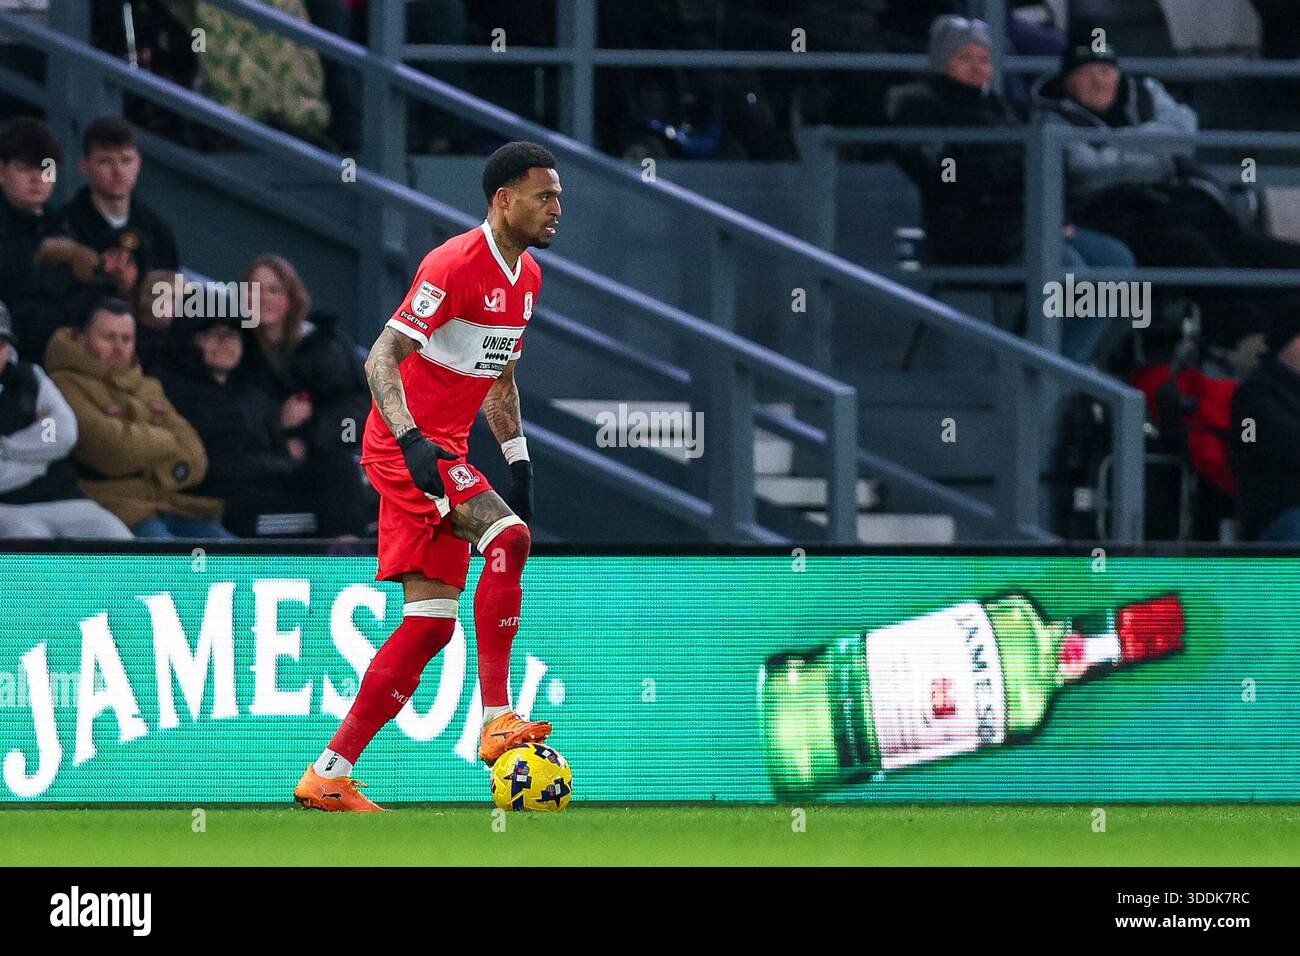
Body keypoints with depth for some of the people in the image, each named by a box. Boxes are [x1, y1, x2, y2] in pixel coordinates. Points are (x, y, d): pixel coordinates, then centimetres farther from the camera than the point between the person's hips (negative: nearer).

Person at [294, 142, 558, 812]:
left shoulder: (526, 277, 12)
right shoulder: (456, 265, -16)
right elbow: (381, 361, -22)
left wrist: (518, 460, 19)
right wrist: (413, 441, -34)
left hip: (444, 453, 9)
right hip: (408, 448, -9)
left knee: (431, 623, 3)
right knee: (507, 536, -29)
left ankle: (328, 776, 6)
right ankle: (496, 721, -30)